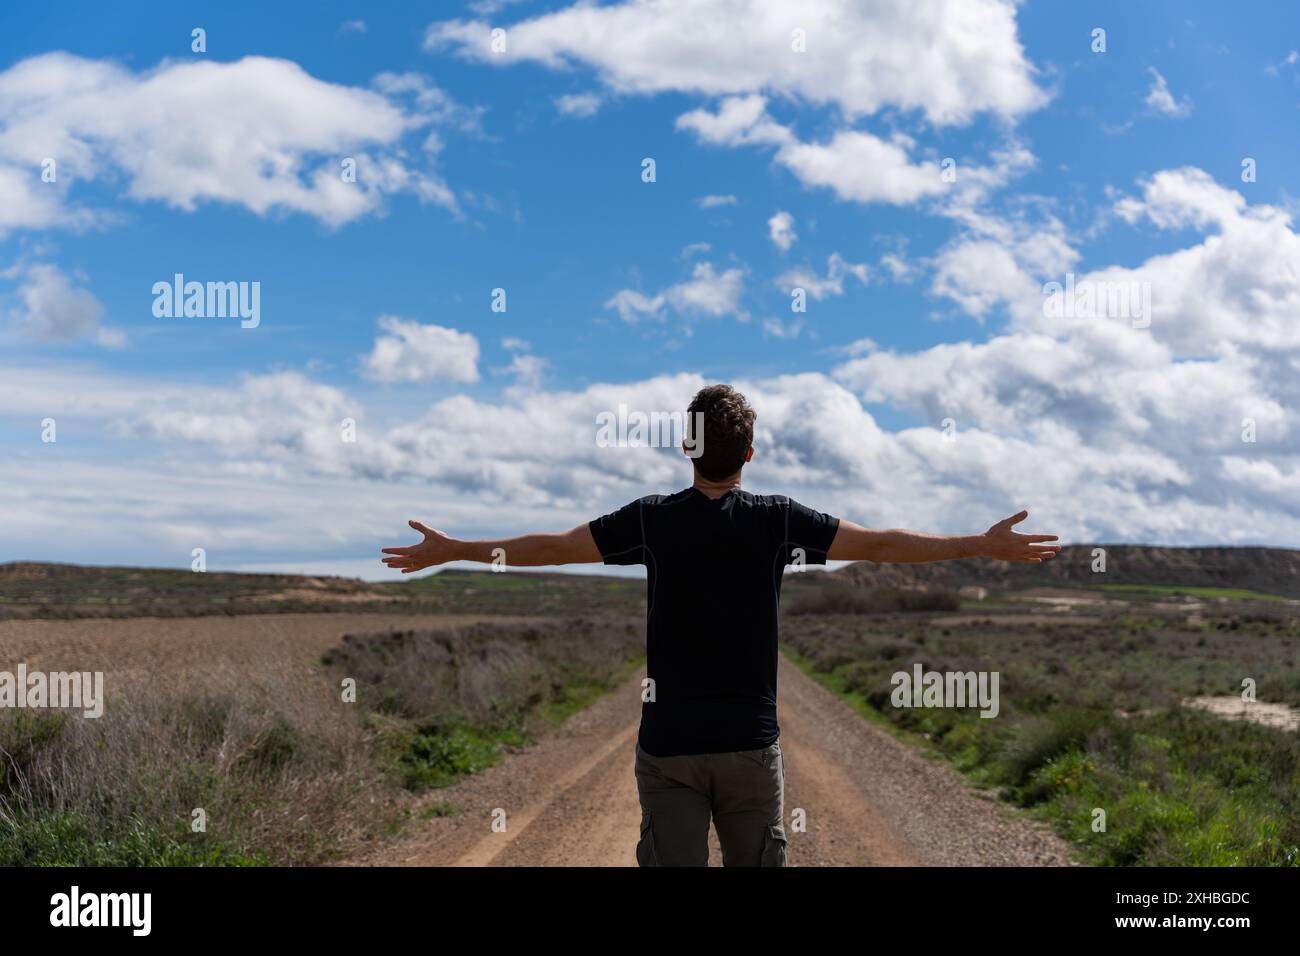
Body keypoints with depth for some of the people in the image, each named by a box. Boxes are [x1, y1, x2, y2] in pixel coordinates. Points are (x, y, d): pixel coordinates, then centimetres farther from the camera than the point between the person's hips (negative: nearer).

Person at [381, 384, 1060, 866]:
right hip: (750, 741, 1)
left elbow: (551, 548, 1)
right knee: (756, 861, 12)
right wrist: (987, 546, 7)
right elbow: (882, 546, -1)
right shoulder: (777, 520, -4)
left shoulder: (652, 519, -3)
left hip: (668, 742, 0)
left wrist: (449, 550, 13)